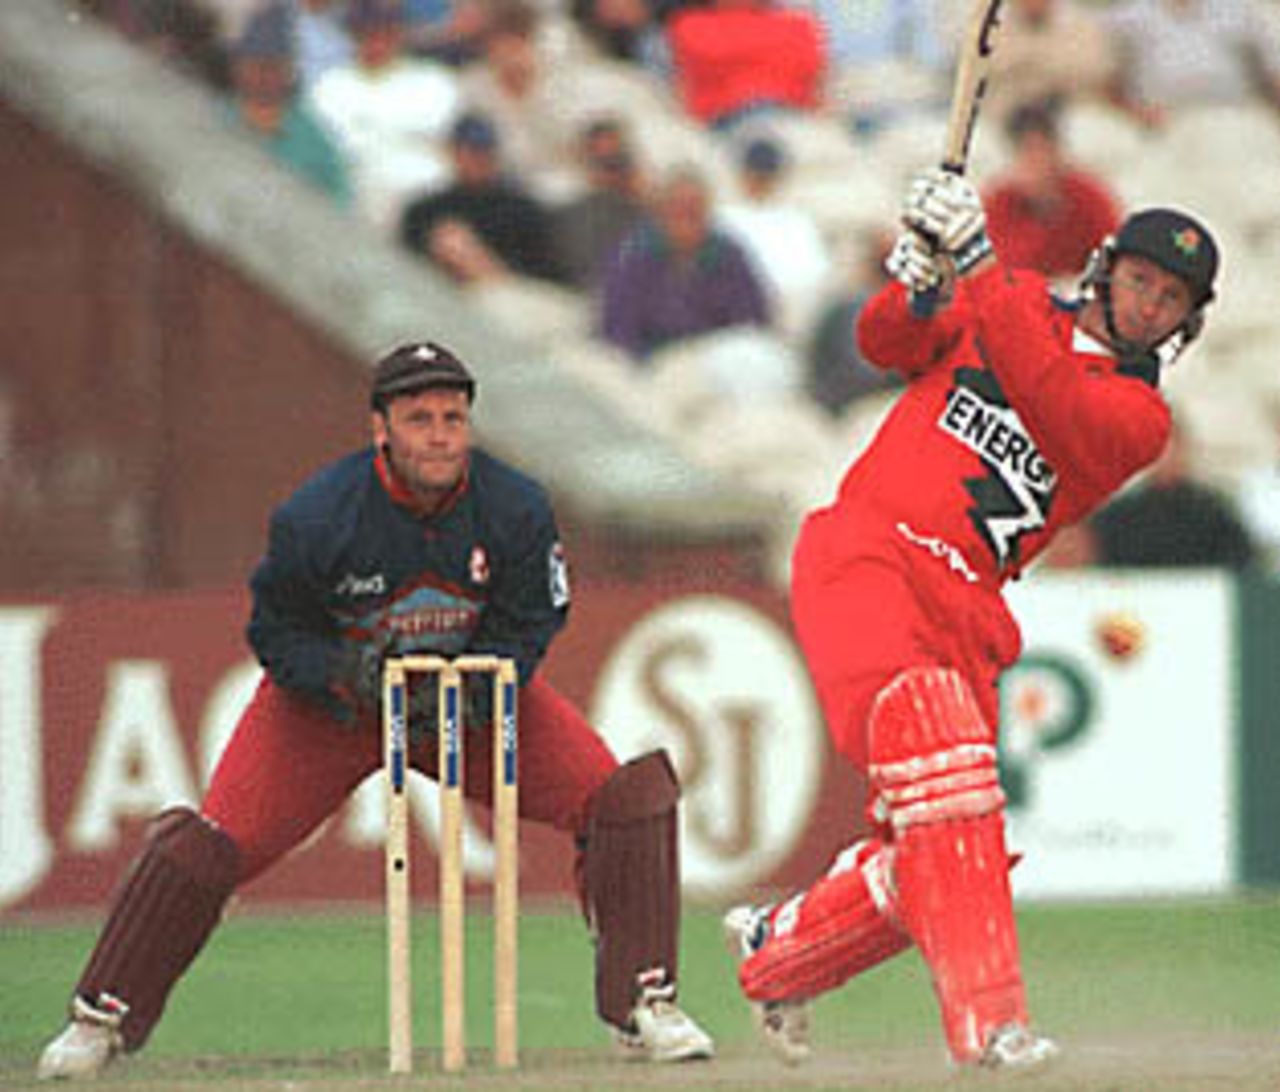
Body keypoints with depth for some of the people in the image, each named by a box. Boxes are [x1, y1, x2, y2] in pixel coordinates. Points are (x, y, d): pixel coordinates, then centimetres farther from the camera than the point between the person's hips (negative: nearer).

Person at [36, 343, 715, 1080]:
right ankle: (102, 1020, 5)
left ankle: (643, 1005, -2)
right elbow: (277, 631, -11)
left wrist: (465, 693, -28)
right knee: (210, 846, -16)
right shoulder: (313, 520, -25)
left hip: (477, 688, 2)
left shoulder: (517, 509, -20)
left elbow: (527, 627, -9)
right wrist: (348, 677, -30)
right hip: (329, 692, -2)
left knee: (628, 795, -15)